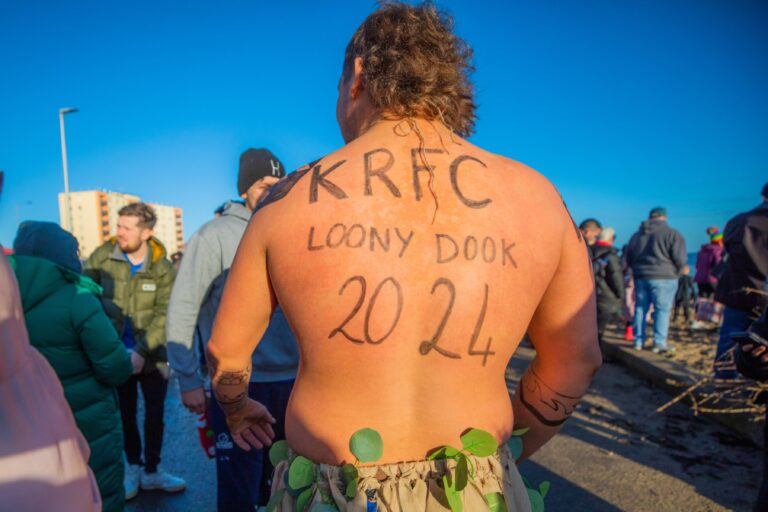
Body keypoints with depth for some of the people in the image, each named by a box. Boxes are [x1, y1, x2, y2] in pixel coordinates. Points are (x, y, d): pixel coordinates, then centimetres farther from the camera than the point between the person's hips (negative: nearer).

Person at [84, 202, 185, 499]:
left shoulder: (161, 267, -9)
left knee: (155, 413, 10)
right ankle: (133, 466, 37)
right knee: (126, 413, 16)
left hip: (152, 354, 0)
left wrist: (142, 351, -22)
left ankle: (151, 471, 30)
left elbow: (164, 315, -13)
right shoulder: (102, 257, -8)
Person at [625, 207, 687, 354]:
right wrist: (676, 273, 7)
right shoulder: (672, 234, -4)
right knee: (662, 310, -1)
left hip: (640, 277, 5)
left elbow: (629, 259, 17)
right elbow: (680, 259, -8)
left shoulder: (636, 235, 13)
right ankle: (659, 343, -2)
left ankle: (638, 341, 14)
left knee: (640, 309, 10)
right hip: (663, 278, -5)